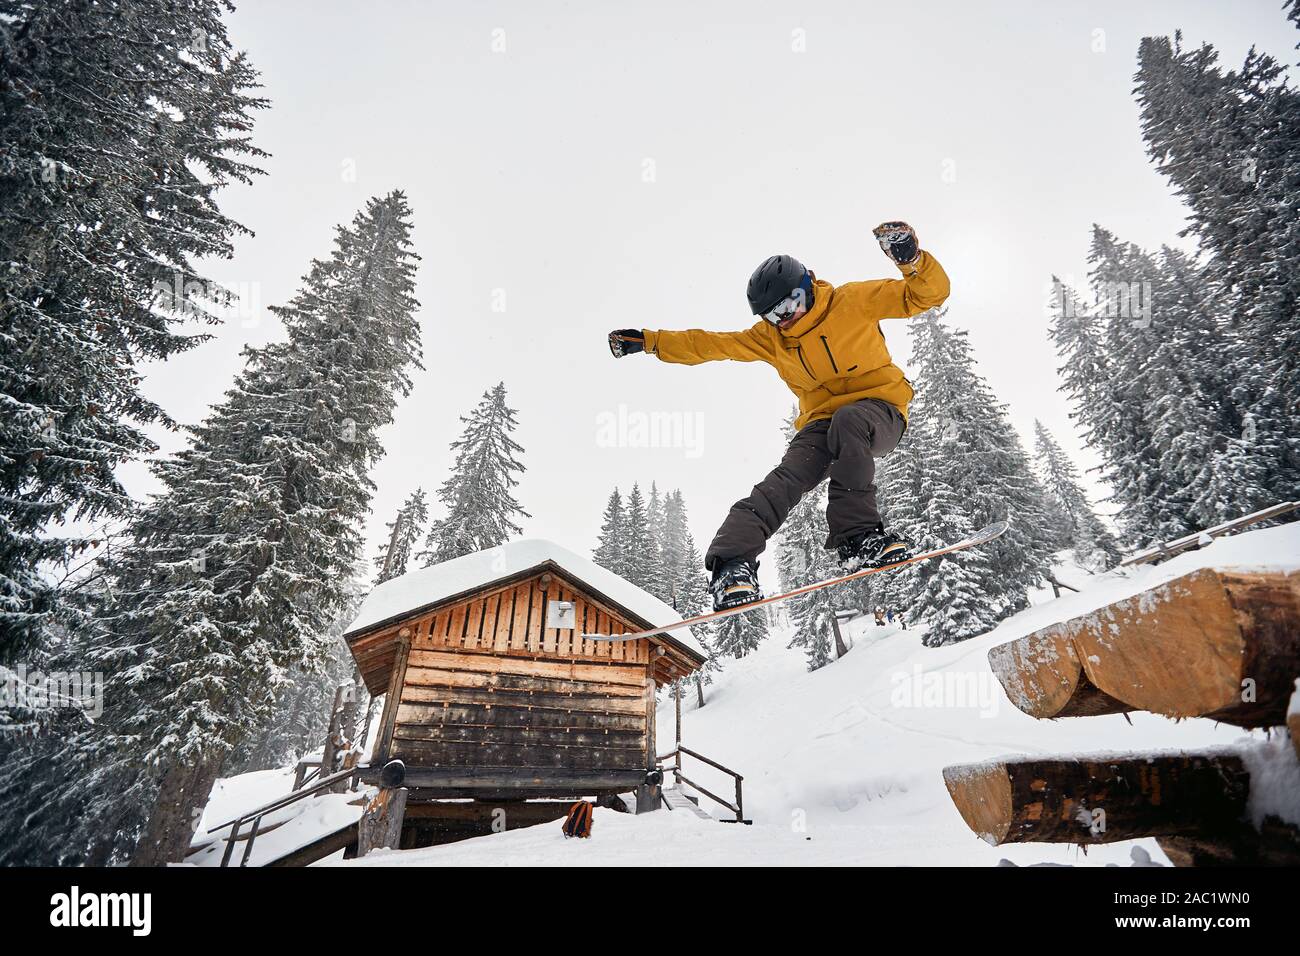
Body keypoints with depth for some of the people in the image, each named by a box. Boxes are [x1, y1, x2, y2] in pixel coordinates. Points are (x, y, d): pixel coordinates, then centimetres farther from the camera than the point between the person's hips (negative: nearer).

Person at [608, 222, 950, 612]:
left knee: (848, 419, -39)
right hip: (821, 421, 3)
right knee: (786, 479, -26)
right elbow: (712, 343, 13)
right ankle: (732, 561, -33)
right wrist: (649, 341, 9)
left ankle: (857, 535, -37)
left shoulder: (853, 300, -4)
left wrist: (913, 259, -26)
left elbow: (930, 293, -4)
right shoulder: (769, 336, 8)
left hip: (879, 408, -2)